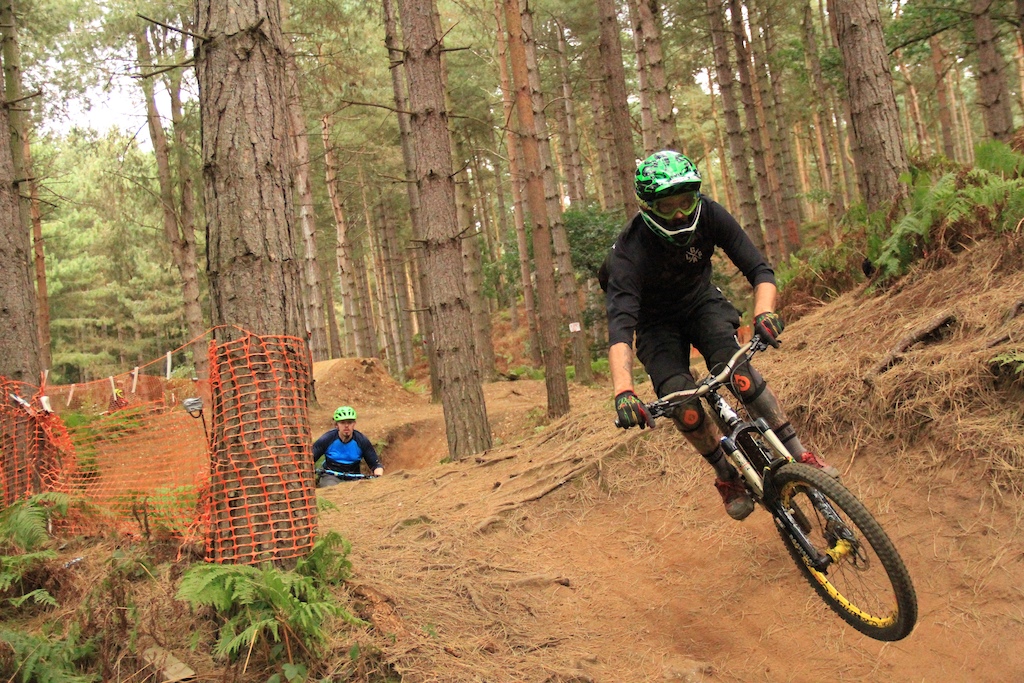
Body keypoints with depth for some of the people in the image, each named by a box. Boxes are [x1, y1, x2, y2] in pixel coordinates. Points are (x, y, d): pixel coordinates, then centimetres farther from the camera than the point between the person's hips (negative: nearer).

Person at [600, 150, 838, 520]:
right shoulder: (630, 251, -34)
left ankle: (798, 455, -16)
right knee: (682, 406, -22)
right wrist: (623, 391, -59)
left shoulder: (708, 215, -24)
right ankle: (728, 476, 2)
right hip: (656, 323, -2)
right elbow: (620, 327, -44)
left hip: (702, 302, 2)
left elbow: (760, 270, -24)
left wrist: (764, 312, -46)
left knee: (737, 369, -26)